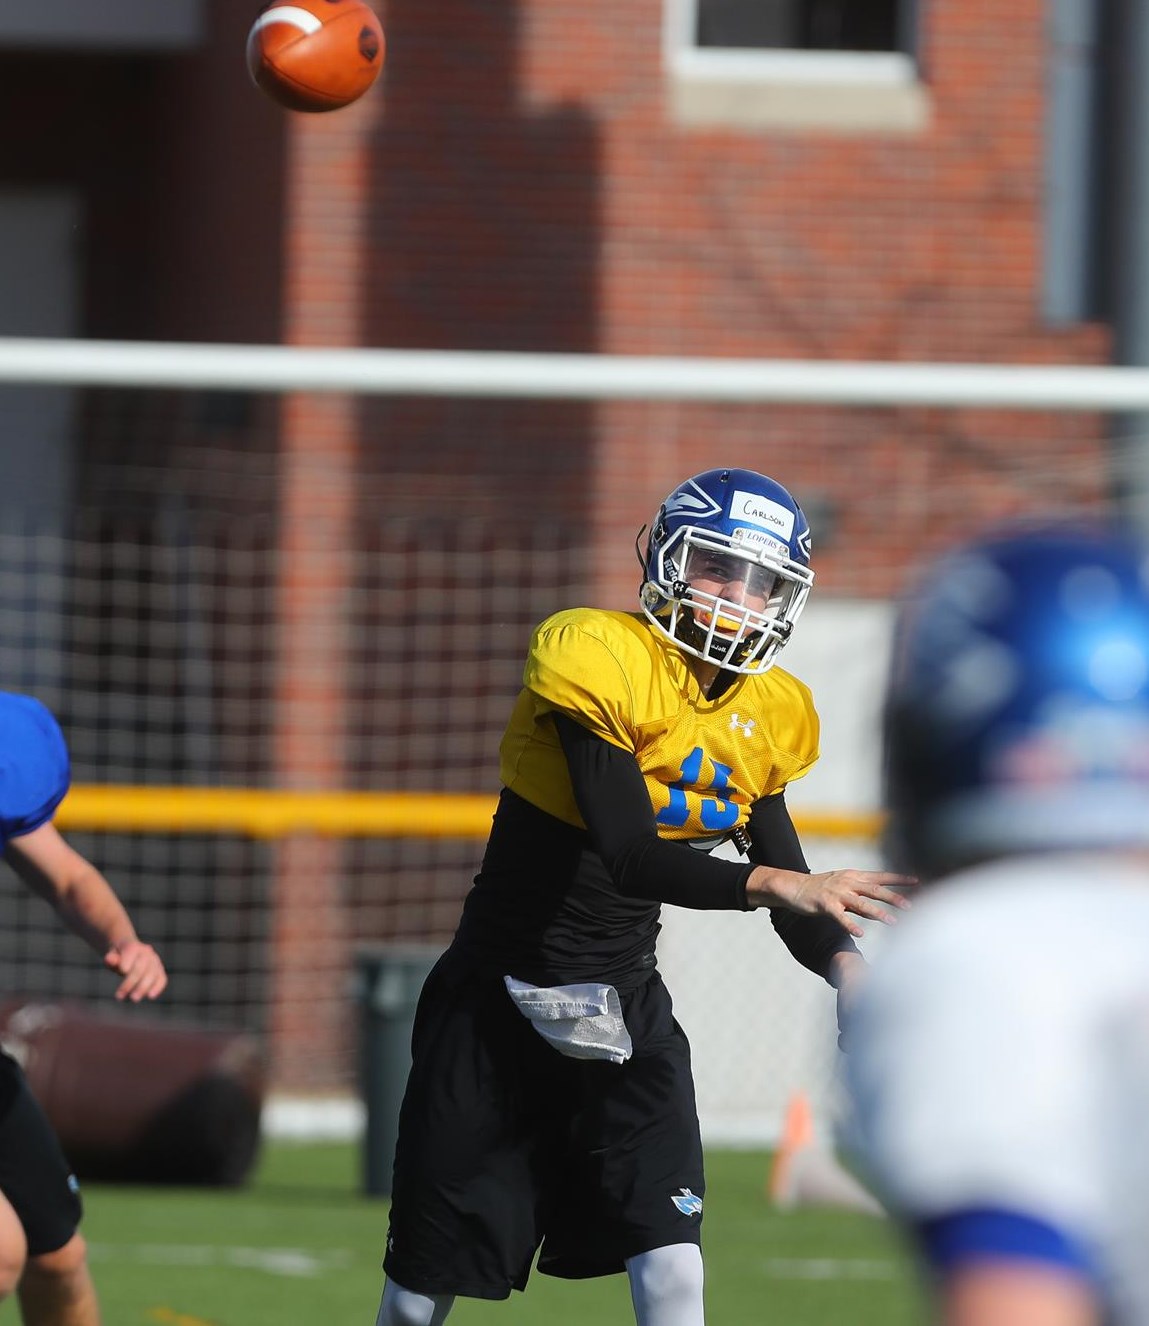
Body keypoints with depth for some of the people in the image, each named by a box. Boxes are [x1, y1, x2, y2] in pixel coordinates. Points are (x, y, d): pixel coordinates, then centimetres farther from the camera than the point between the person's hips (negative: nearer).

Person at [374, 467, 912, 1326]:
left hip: (624, 1011, 4)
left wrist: (842, 959, -18)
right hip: (498, 1003, -4)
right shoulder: (597, 660, -20)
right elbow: (630, 861, -28)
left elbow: (793, 898, 4)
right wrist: (774, 884, -40)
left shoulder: (768, 716, 1)